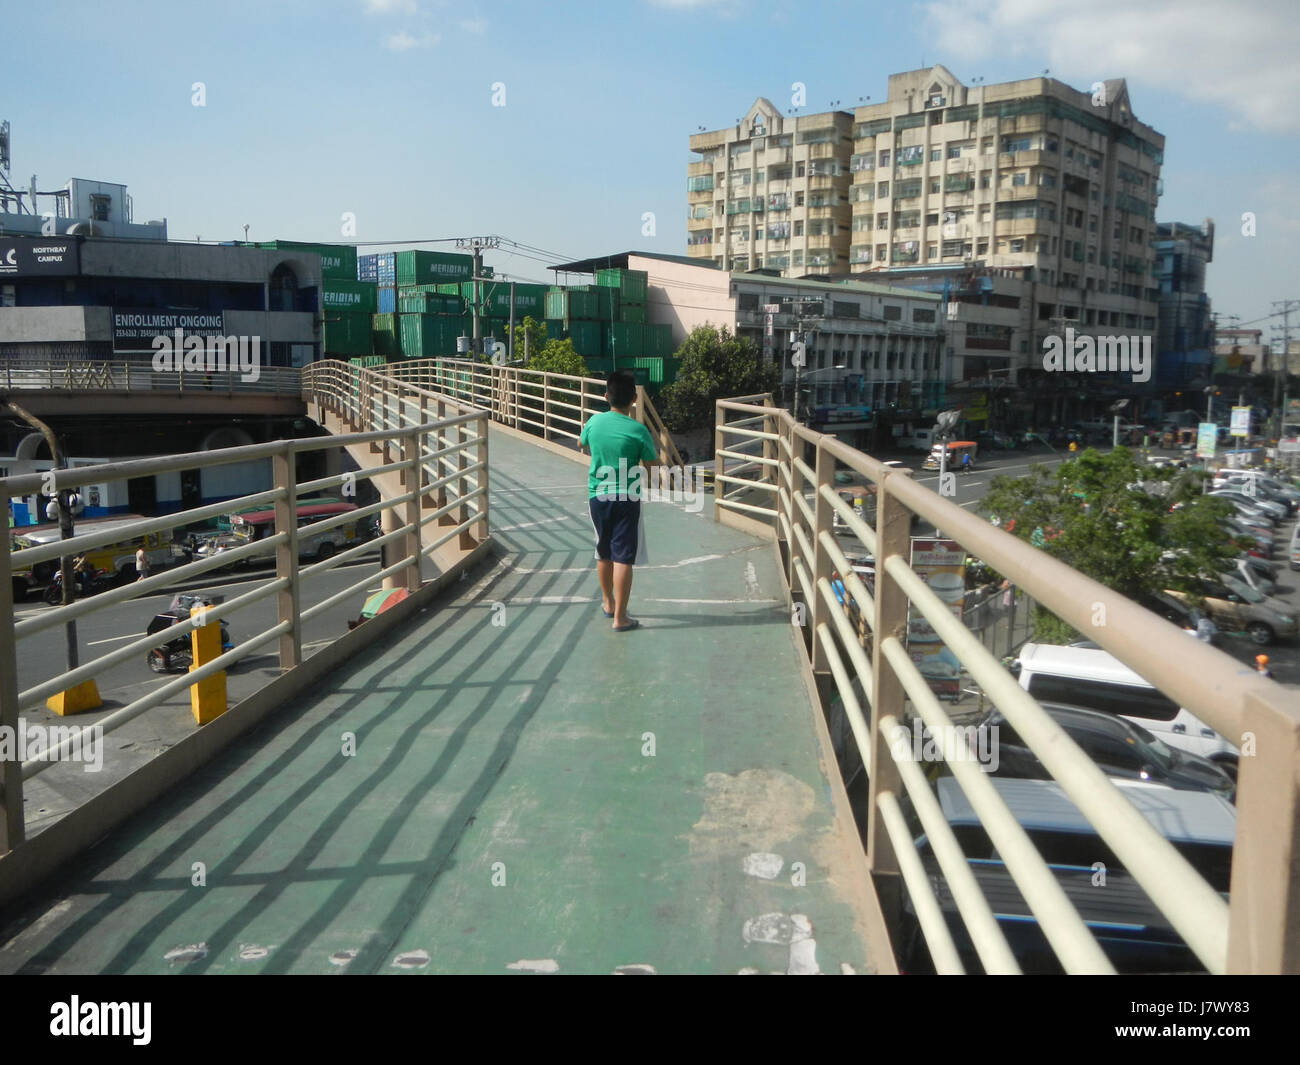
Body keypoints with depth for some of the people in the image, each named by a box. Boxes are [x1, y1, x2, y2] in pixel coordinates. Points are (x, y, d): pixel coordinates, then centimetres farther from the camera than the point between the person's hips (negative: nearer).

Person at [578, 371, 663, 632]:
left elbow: (581, 444, 19)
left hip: (597, 496, 4)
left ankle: (608, 602, 37)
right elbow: (654, 466, -4)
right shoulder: (638, 430, -14)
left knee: (603, 554, 19)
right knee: (623, 558, -1)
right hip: (626, 500, -4)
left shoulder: (595, 422, -2)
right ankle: (620, 617, 0)